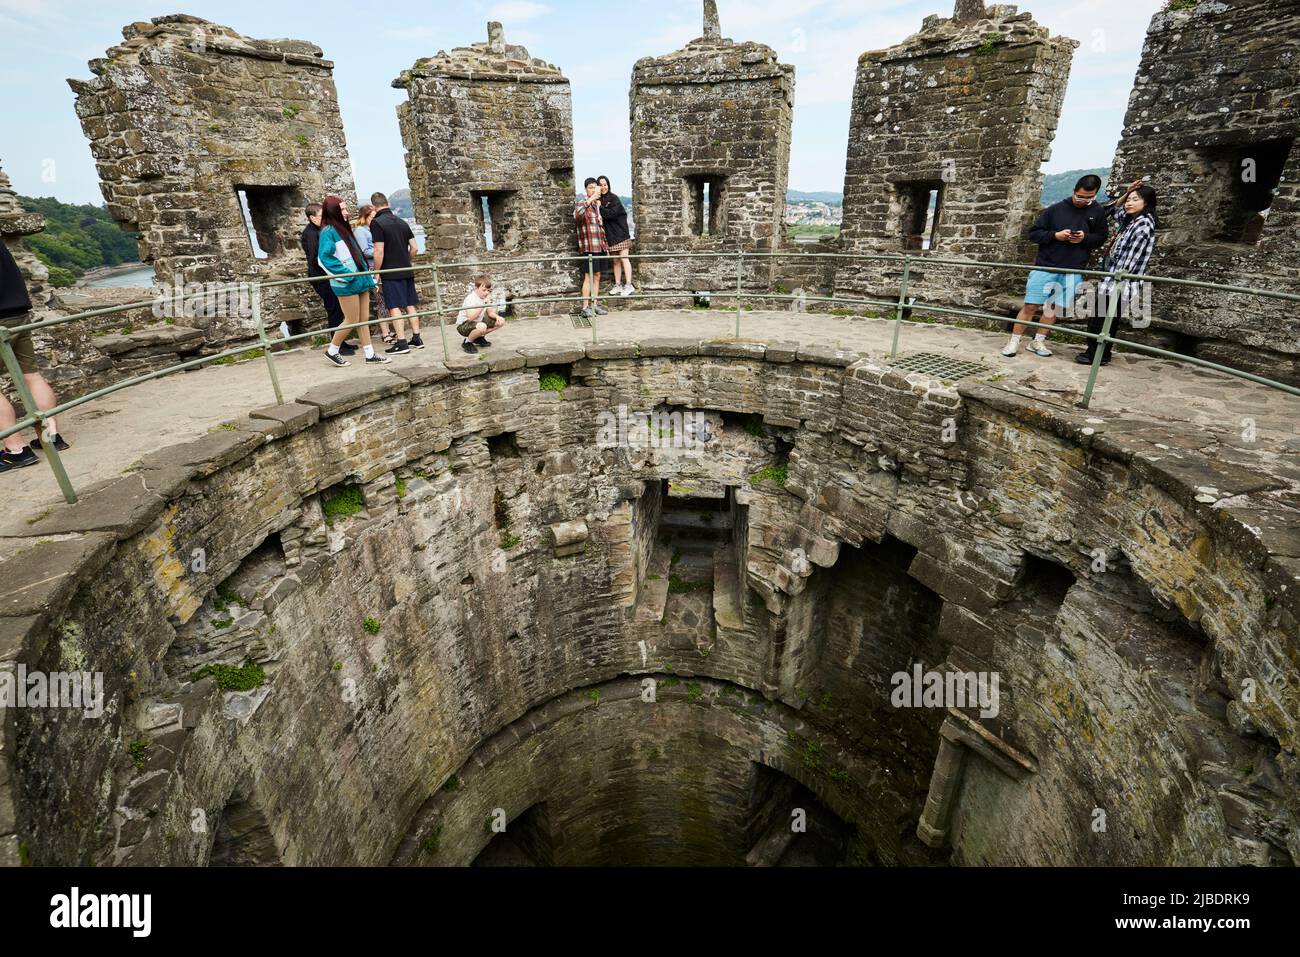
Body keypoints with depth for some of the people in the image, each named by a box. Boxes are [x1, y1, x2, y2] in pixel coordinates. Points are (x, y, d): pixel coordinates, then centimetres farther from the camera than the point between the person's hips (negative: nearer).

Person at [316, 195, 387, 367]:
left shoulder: (343, 228, 17)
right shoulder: (328, 231, -9)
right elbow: (325, 257, -16)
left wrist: (367, 275, 15)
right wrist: (345, 275, -19)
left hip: (359, 279, 8)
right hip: (346, 283, -8)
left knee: (364, 319, 8)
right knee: (352, 321, -3)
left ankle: (370, 354, 12)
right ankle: (332, 351, 12)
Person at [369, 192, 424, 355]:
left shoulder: (377, 223, -10)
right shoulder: (402, 222, 9)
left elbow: (379, 252, -15)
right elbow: (414, 248, 9)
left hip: (391, 273, -6)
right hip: (407, 271, 6)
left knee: (394, 307, -3)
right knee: (410, 305, 10)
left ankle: (402, 343, -5)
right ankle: (417, 339, 12)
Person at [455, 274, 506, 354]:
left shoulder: (486, 297, 1)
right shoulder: (471, 299, -25)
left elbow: (490, 312, 9)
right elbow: (470, 317, -36)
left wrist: (497, 317, -13)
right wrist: (482, 305, -38)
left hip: (478, 321, 9)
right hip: (463, 325, -9)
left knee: (501, 322, 1)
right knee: (481, 327, -41)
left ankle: (479, 337, 14)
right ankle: (467, 342, -12)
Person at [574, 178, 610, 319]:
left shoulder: (598, 204, 17)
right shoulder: (582, 203, -4)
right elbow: (577, 214, -29)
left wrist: (606, 246, 19)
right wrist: (591, 199, -36)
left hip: (600, 247, 7)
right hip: (589, 247, -7)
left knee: (597, 276, 9)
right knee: (588, 277, -8)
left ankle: (595, 305, 14)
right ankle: (585, 307, -6)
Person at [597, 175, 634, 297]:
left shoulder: (614, 198, -7)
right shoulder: (599, 200, 10)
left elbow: (611, 214, -18)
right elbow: (599, 216, 8)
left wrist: (599, 207, -16)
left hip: (620, 233, -6)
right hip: (610, 235, 6)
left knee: (623, 258, -8)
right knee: (615, 260, 8)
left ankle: (629, 286, -8)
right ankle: (618, 285, 13)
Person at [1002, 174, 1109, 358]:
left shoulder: (1098, 213, 6)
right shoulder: (1056, 209, -2)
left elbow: (1101, 239, 11)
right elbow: (1033, 234, -1)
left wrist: (1085, 238, -10)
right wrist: (1055, 235, -16)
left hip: (1072, 271, 3)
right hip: (1046, 266, -3)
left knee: (1054, 307, 7)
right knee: (1031, 305, -6)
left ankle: (1038, 341, 18)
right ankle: (1014, 341, 4)